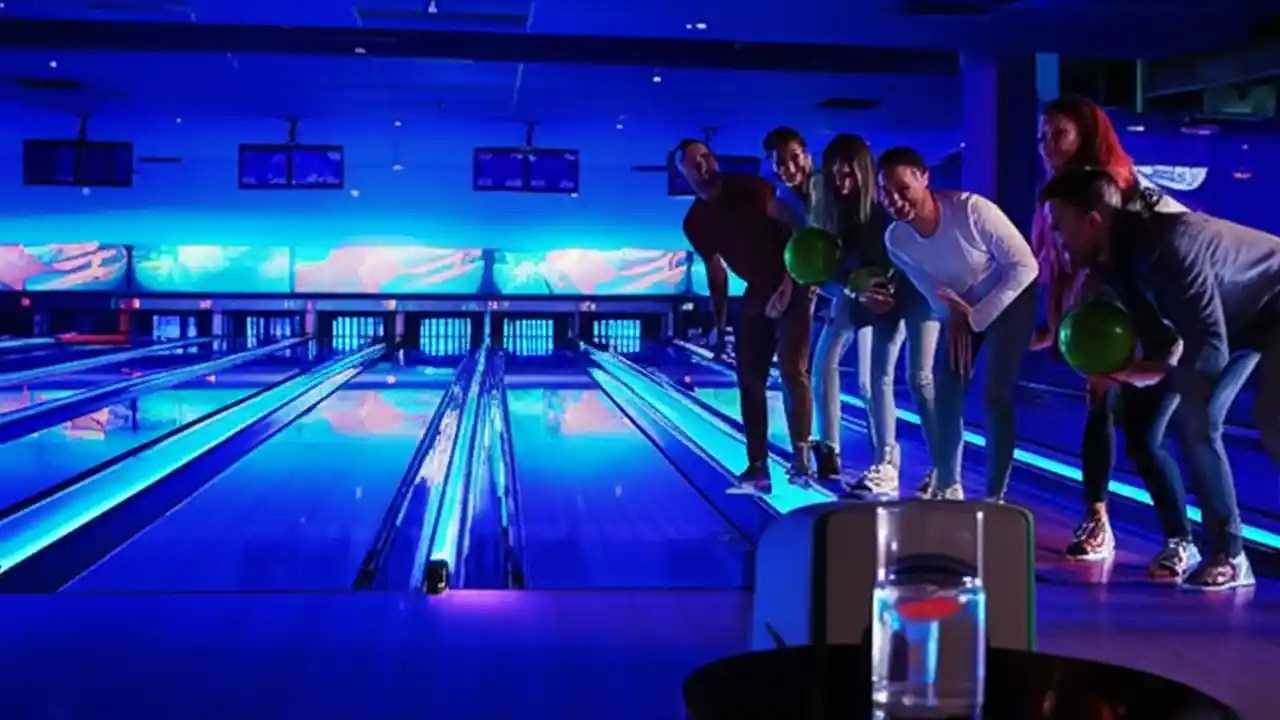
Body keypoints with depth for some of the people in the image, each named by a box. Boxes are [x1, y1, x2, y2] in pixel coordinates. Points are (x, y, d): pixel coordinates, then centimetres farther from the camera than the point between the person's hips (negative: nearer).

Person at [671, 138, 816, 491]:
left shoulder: (749, 189, -13)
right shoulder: (695, 222, 1)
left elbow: (793, 231, -13)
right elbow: (716, 273, 7)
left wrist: (788, 284, -21)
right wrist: (719, 323, 3)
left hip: (793, 286, -5)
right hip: (756, 294, 5)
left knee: (793, 373, -11)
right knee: (750, 381, 2)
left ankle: (801, 458, -6)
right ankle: (757, 467, 6)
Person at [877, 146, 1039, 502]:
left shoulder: (971, 209, -32)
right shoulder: (896, 240, -16)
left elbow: (1025, 266, -25)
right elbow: (932, 289, 0)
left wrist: (976, 317, -25)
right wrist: (955, 316, -16)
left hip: (1009, 298, -5)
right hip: (961, 307, 5)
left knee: (994, 396, -11)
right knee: (947, 389, 0)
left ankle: (995, 495, -2)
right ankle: (947, 485, 15)